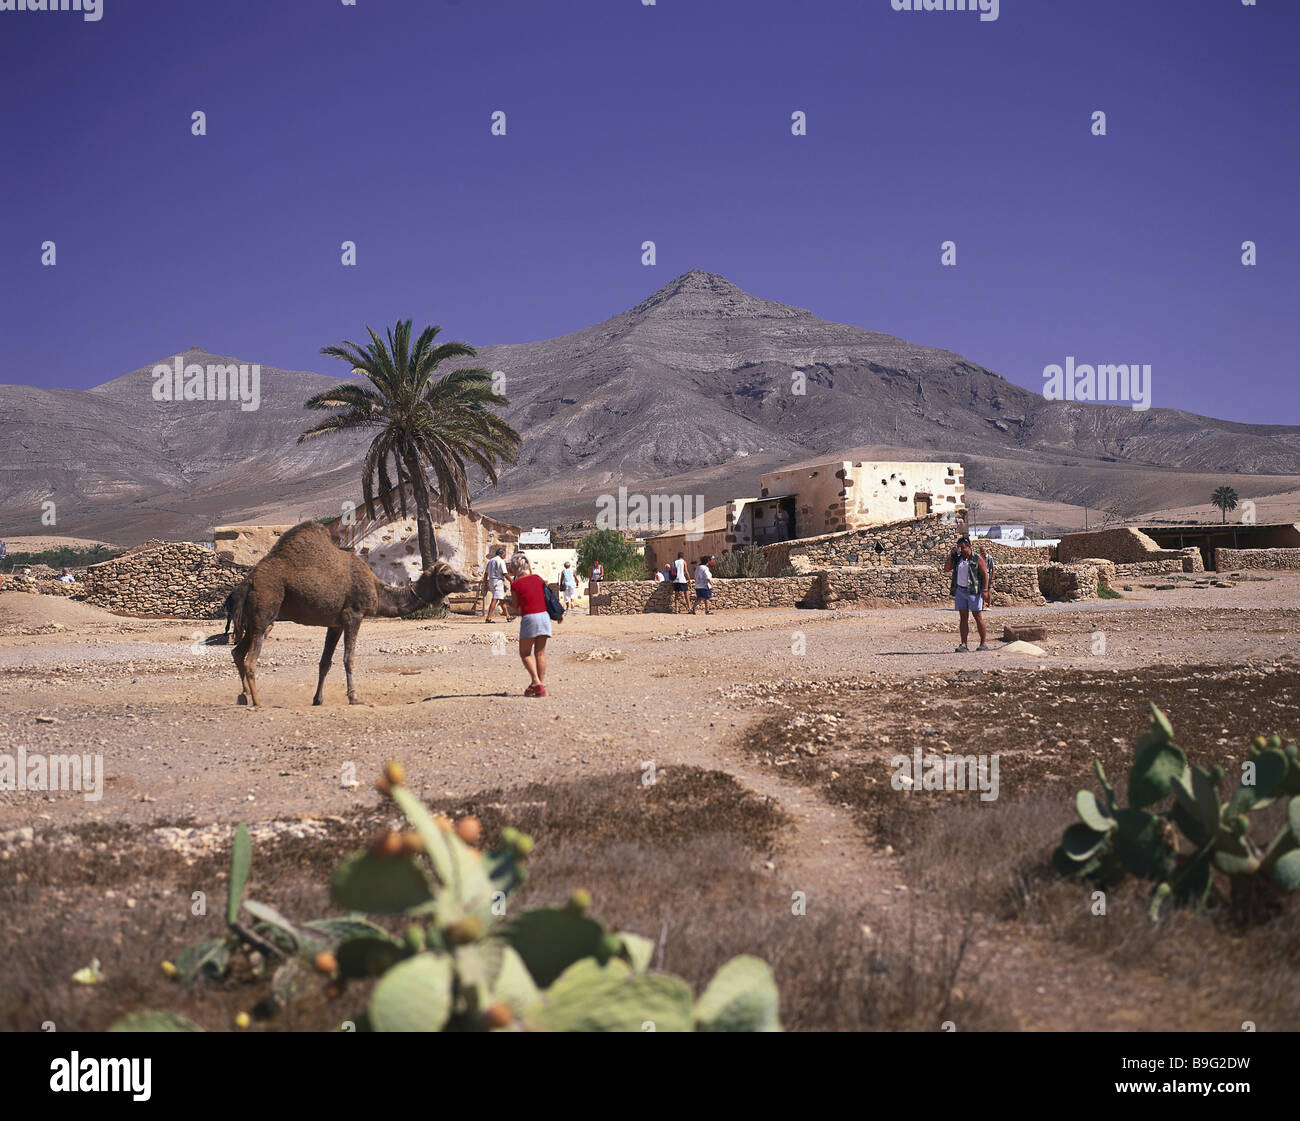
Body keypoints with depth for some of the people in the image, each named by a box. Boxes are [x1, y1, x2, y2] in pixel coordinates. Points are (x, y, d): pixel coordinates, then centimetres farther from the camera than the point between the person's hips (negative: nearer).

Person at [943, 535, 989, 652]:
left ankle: (984, 642, 9)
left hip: (973, 591, -5)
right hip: (960, 591, 5)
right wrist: (951, 555, -2)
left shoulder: (977, 559, -2)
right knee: (963, 618, 2)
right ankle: (964, 645, 0)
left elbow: (985, 575, -4)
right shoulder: (957, 559, 13)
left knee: (978, 617, -1)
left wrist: (985, 590, -13)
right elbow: (946, 569, 6)